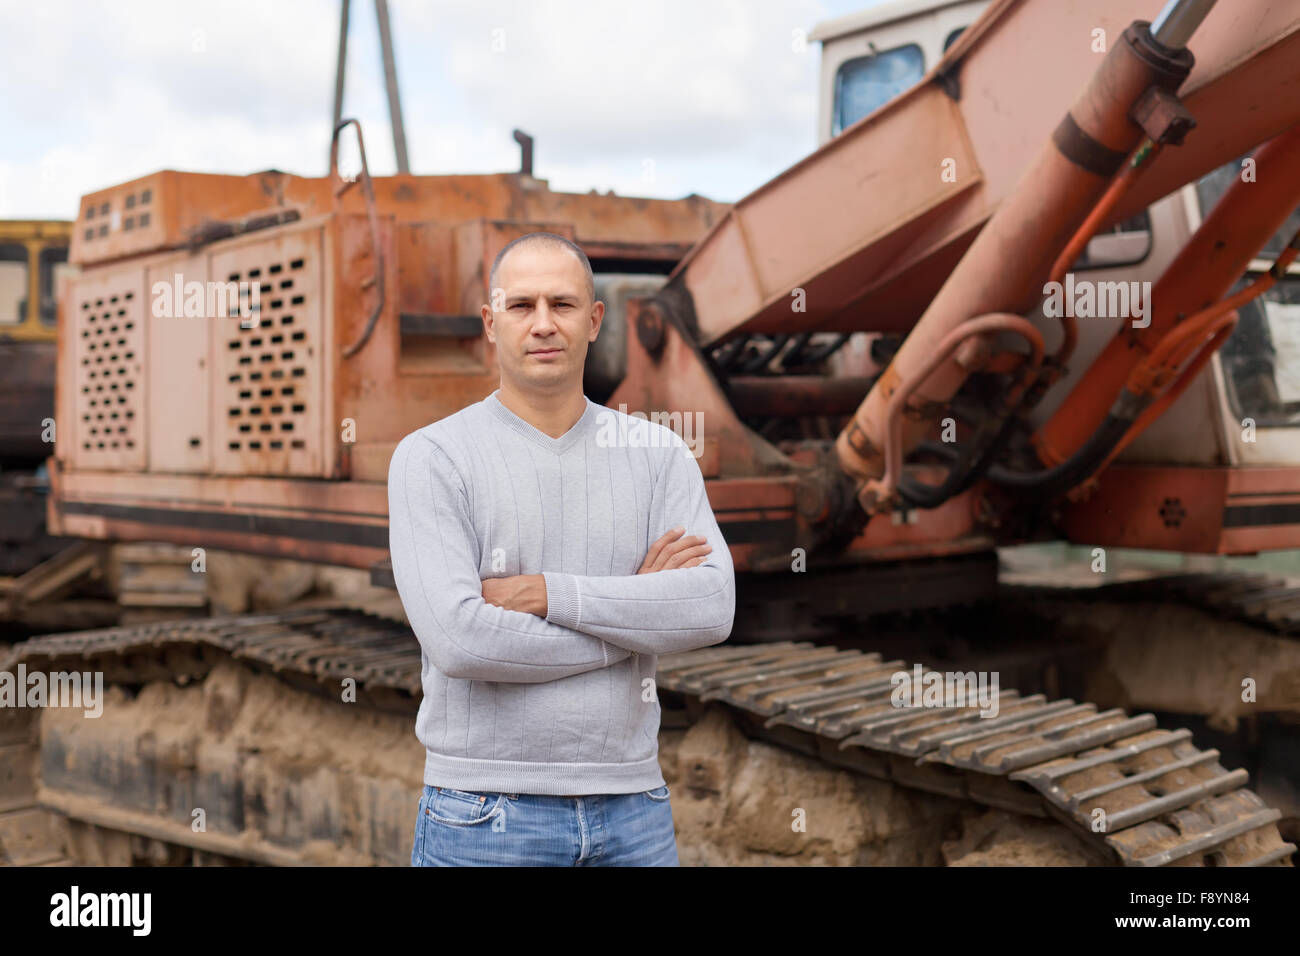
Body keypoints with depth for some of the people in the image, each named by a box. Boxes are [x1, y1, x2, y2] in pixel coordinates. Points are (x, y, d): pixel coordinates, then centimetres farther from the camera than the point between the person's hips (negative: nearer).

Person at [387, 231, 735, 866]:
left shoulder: (658, 453, 4)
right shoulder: (431, 457, -6)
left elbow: (712, 608, -9)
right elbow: (459, 639, -18)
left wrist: (547, 593, -17)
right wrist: (636, 612, -11)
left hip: (631, 806, 3)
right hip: (485, 812, -3)